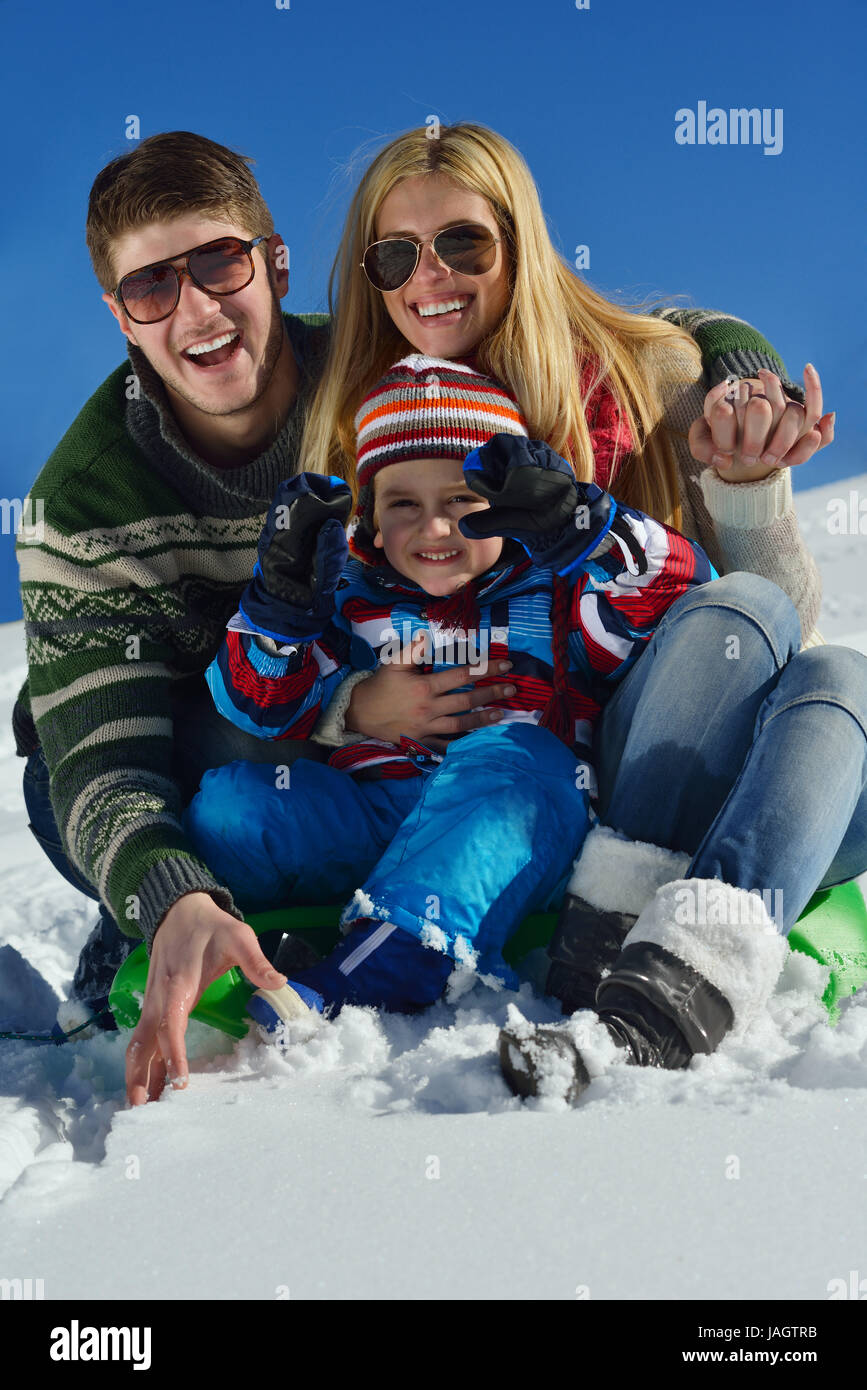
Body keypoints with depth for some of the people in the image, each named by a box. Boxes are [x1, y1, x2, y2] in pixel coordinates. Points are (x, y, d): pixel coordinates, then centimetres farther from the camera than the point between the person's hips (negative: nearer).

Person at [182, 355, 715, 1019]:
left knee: (509, 758, -36)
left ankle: (363, 979, -50)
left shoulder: (556, 591, 13)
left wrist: (581, 527, -17)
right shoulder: (352, 599, 20)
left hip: (522, 833, -3)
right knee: (226, 803, -19)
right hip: (366, 825, 3)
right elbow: (264, 709, 13)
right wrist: (282, 600, -3)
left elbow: (687, 589, -2)